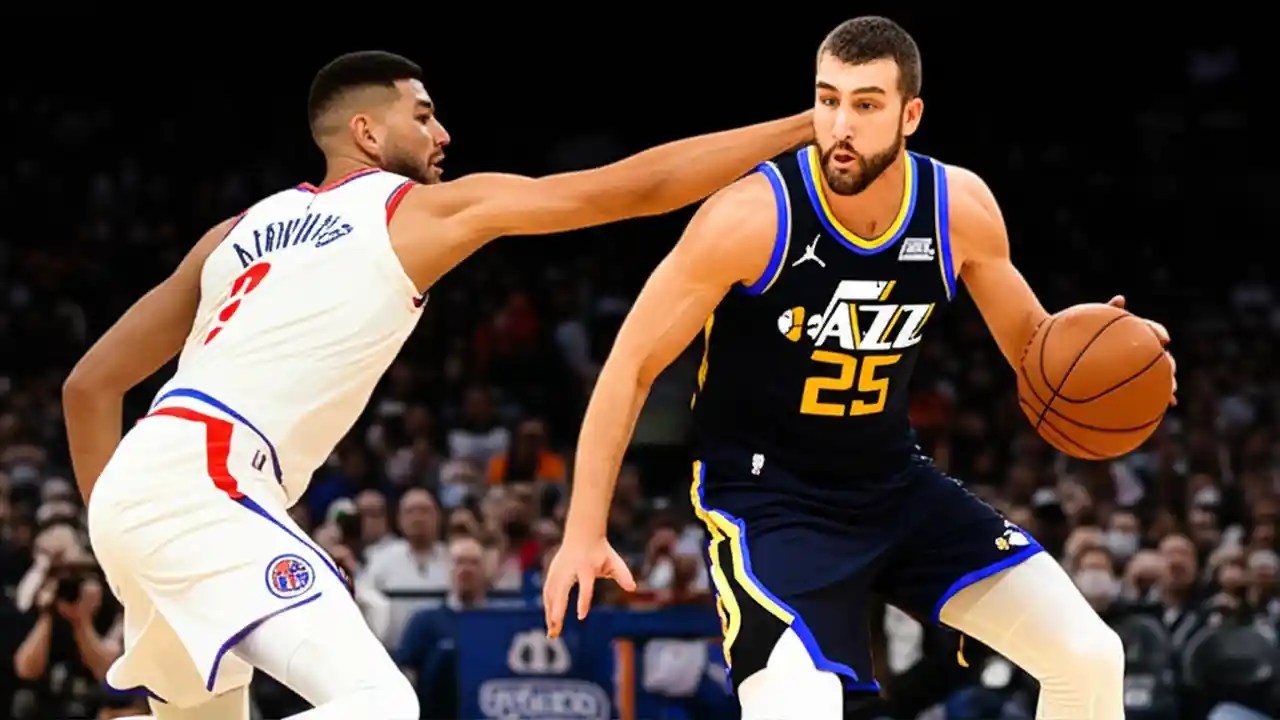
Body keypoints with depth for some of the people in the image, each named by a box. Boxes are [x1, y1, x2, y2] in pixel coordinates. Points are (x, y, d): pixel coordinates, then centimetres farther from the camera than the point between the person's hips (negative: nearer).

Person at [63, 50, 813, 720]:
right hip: (200, 488, -8)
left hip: (135, 490, 8)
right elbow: (638, 186, 5)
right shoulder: (422, 209, 6)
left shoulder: (244, 229, 25)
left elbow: (91, 384, 24)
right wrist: (803, 127, 10)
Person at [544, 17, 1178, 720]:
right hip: (765, 493, -5)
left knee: (1089, 657, 0)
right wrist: (584, 531, -17)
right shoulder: (752, 216, -22)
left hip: (893, 482, 6)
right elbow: (631, 366, -14)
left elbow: (1029, 340, 9)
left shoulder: (961, 207, -9)